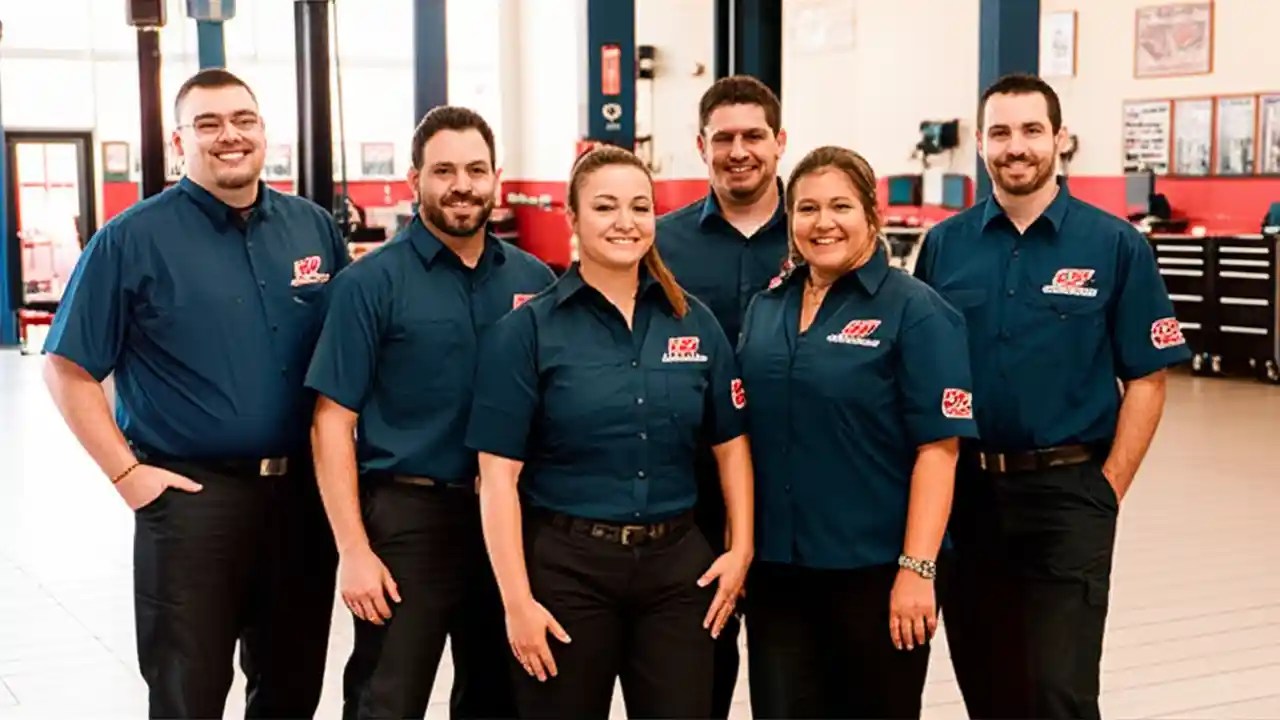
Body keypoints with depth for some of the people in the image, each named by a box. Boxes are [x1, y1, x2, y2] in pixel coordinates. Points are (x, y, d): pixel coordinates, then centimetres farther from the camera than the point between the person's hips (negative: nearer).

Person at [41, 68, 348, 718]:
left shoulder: (313, 227, 6)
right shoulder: (133, 238, -6)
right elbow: (68, 369, -5)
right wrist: (127, 473, -10)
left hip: (304, 489, 4)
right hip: (191, 495, -4)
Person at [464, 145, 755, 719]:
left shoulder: (694, 322, 6)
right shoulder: (526, 331, -6)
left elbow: (731, 444, 11)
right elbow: (499, 475, -9)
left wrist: (741, 548, 1)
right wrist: (517, 600, -13)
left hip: (676, 564, 3)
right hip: (565, 567, -3)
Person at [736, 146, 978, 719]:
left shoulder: (914, 310, -8)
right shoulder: (765, 308, 9)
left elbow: (938, 448, -12)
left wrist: (916, 568, -17)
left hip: (875, 569, -4)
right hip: (776, 567, 5)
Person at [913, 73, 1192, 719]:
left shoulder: (1114, 245, -3)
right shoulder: (945, 245, 3)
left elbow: (1146, 380, -2)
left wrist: (1109, 489, -7)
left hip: (1066, 489, -3)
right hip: (964, 489, 3)